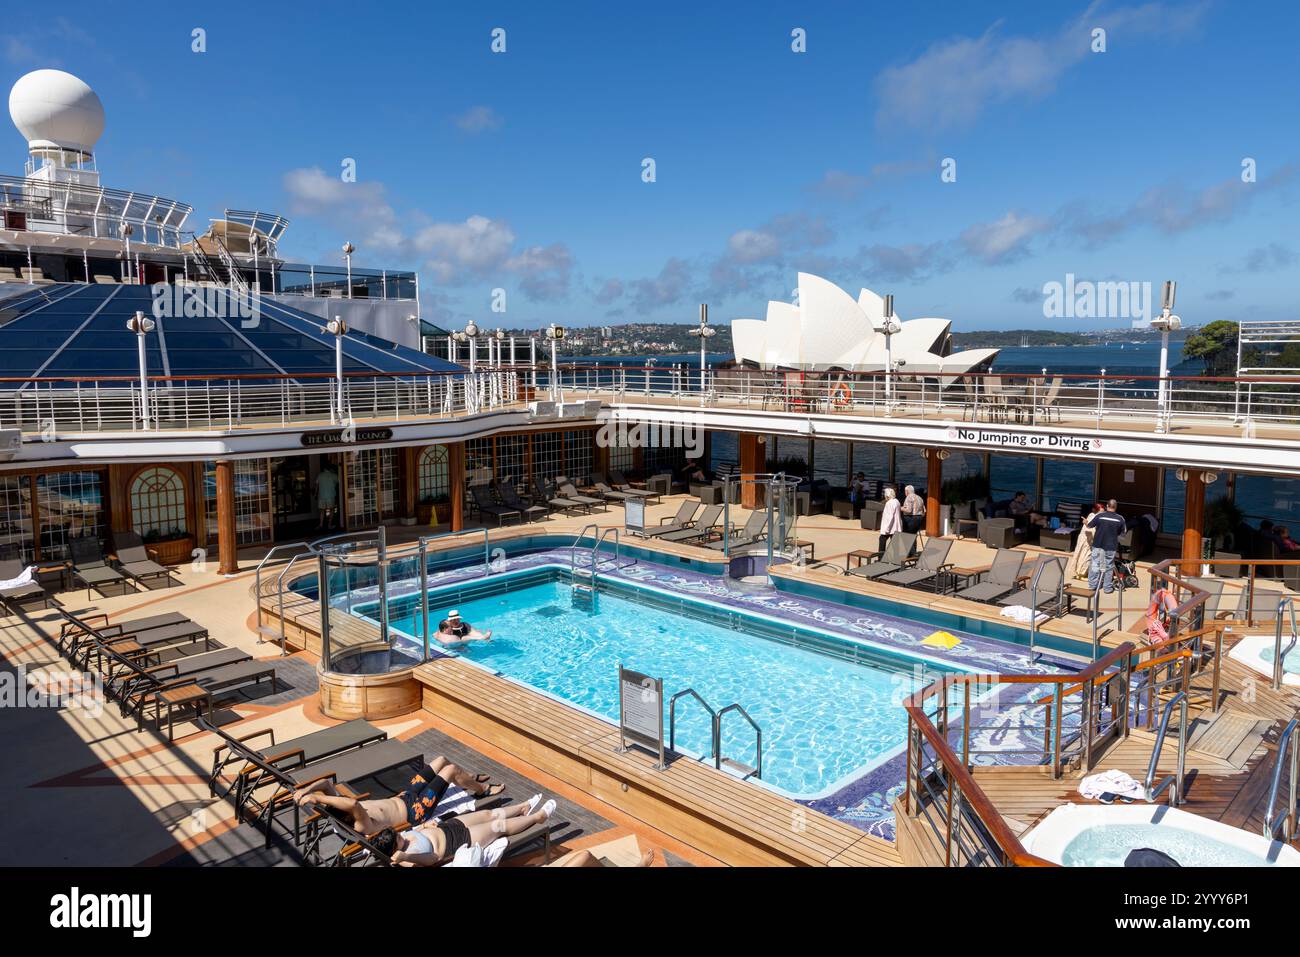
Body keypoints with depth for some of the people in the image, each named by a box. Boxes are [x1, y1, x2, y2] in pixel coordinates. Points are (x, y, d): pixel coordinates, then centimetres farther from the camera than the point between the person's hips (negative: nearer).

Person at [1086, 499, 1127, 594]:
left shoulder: (1099, 515, -11)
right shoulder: (1120, 518, -7)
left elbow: (1089, 525, 1)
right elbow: (1122, 533, 4)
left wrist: (1086, 522, 24)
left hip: (1098, 544, 0)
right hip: (1111, 546, 1)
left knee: (1095, 565, 9)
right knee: (1109, 566, 11)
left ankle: (1092, 585, 15)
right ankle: (1107, 588, 16)